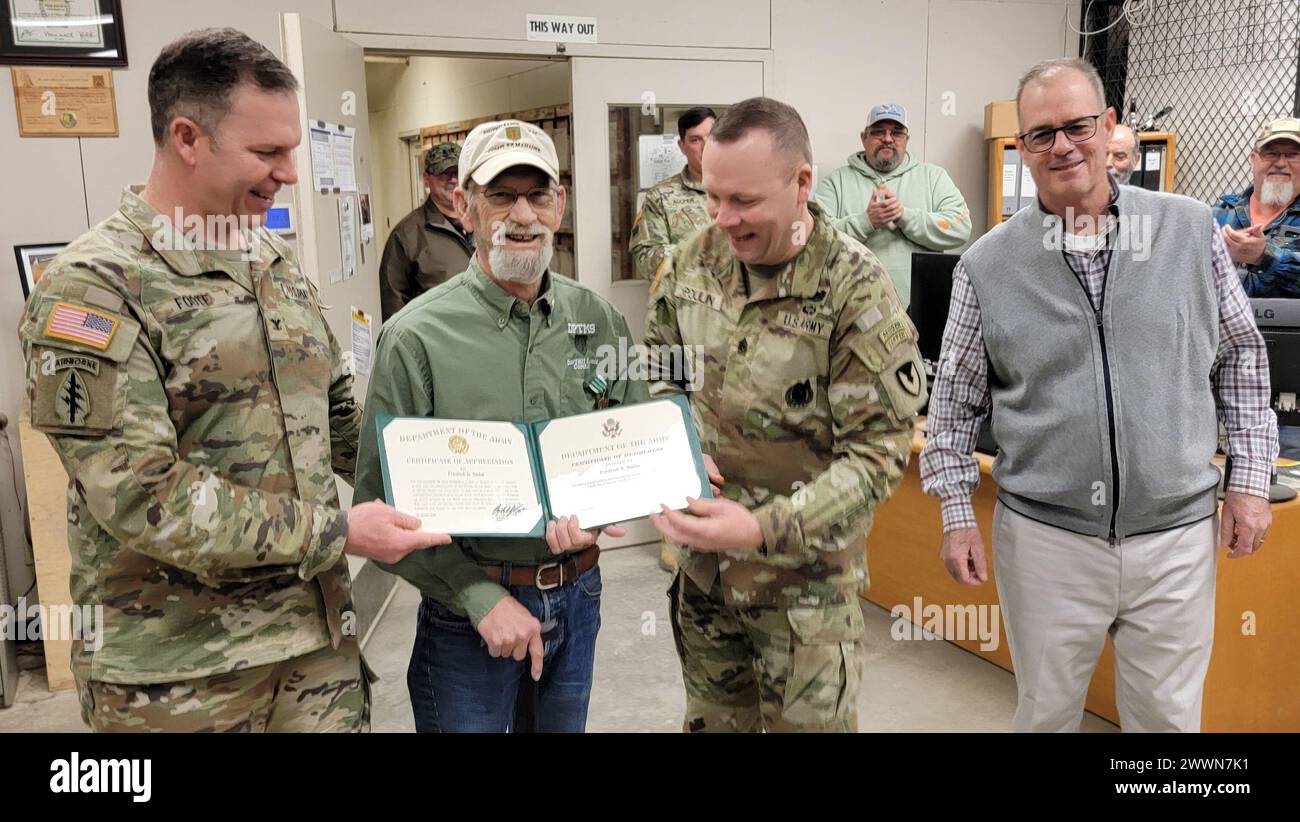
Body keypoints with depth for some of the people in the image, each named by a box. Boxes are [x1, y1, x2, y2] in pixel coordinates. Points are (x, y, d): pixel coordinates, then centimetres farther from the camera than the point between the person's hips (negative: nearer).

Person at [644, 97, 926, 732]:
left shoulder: (855, 290, -18)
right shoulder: (693, 262, -3)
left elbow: (877, 451, -18)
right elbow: (658, 368, 12)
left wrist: (766, 529, -29)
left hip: (805, 573, -4)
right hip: (703, 560, 5)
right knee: (713, 718, 21)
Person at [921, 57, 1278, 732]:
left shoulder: (1191, 231, 0)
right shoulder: (987, 264, -3)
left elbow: (1240, 358, 8)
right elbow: (955, 400, 3)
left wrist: (1250, 477, 4)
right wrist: (957, 511, 0)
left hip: (1177, 534, 1)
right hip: (1045, 537, -1)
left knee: (1168, 716, 14)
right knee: (1046, 712, 14)